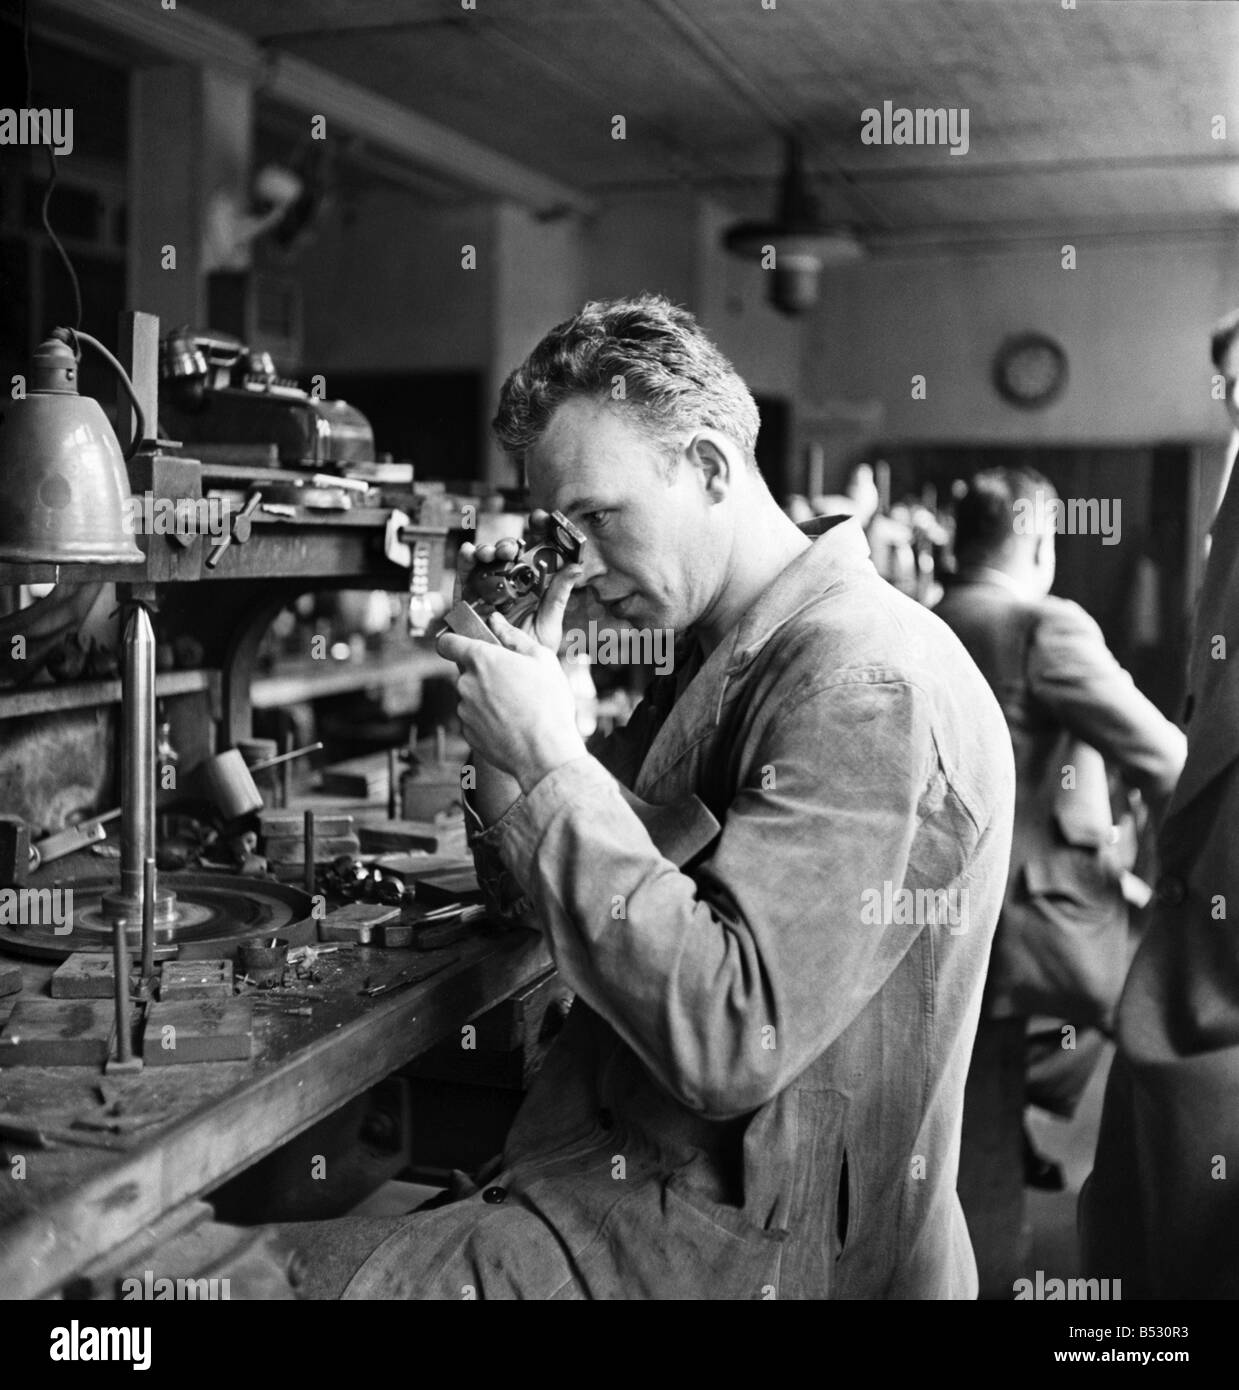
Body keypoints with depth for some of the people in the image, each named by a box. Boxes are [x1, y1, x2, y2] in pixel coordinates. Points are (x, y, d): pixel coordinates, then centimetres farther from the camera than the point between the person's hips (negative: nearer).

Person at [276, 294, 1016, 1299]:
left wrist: (551, 761, -23)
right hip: (626, 1167, 9)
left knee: (289, 1276, -16)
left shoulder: (867, 686, -20)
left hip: (749, 1245, -8)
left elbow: (729, 1045, -27)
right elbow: (541, 900, 12)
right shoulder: (725, 654, 10)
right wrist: (519, 669, -3)